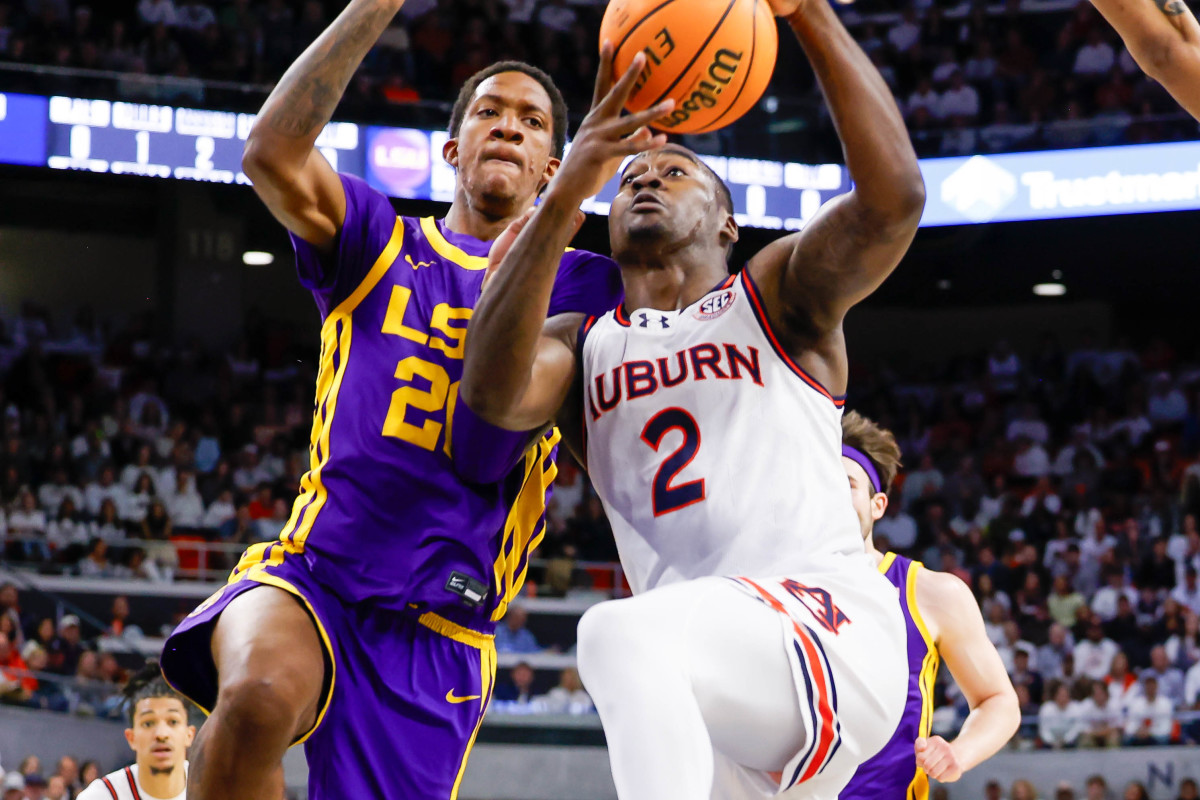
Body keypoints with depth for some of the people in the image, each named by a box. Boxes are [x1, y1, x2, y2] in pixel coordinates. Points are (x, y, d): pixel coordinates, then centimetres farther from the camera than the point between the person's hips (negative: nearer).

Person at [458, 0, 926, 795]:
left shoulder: (778, 296, 12)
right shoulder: (581, 345, 20)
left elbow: (894, 198, -9)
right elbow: (492, 395, -5)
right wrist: (563, 199, -15)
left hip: (836, 622, -6)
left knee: (625, 635, -33)